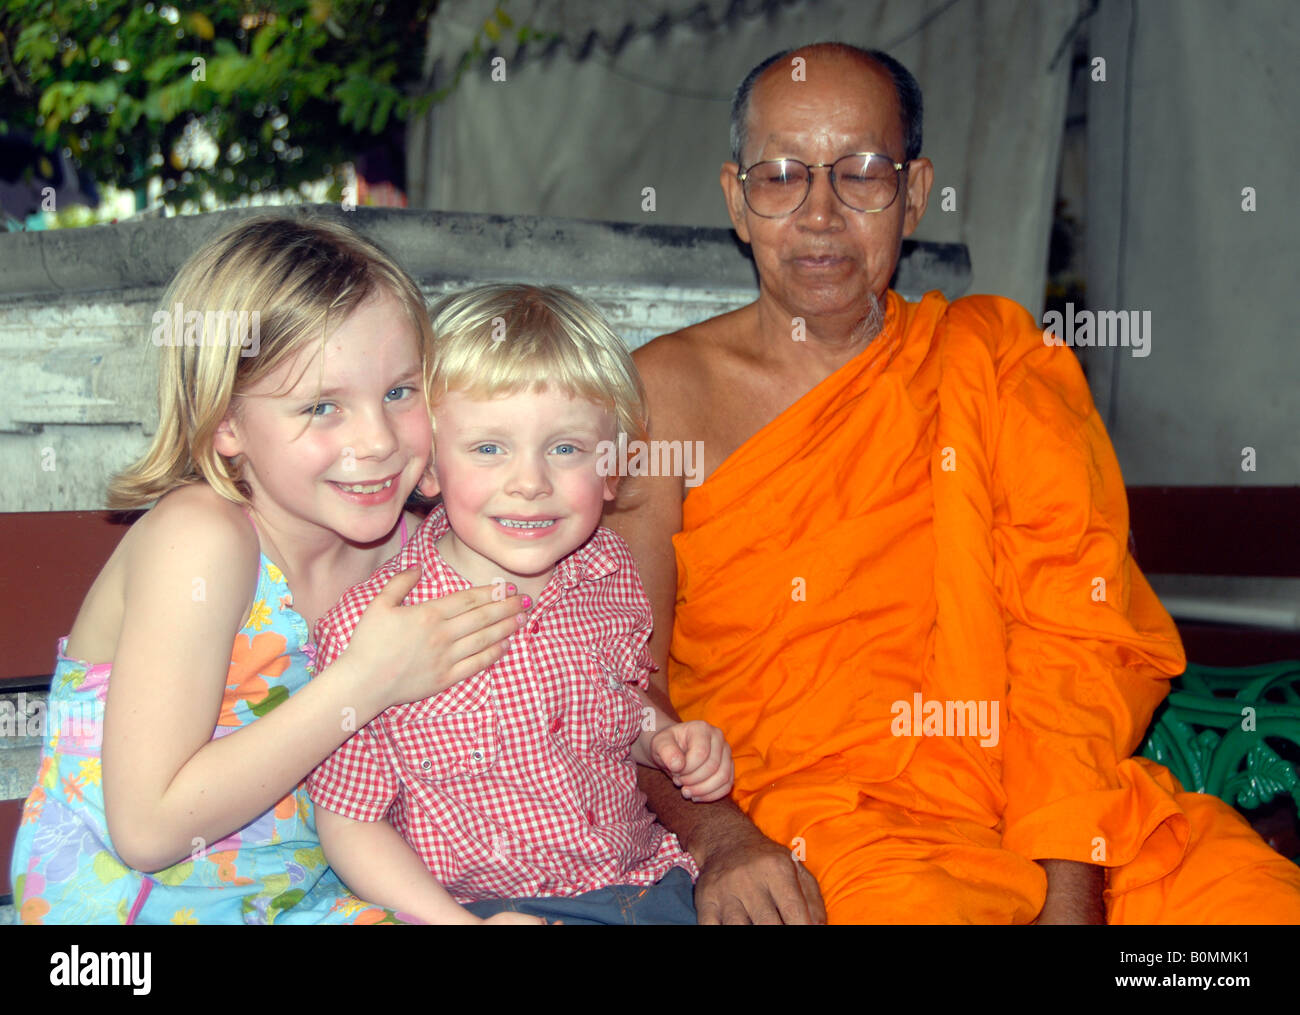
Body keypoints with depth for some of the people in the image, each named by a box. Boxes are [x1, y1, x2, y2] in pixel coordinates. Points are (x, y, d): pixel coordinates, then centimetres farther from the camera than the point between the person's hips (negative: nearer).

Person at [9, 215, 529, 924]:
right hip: (128, 899, -6)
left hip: (308, 886, 6)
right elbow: (148, 827, -23)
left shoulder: (396, 540, -3)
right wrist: (366, 681, -24)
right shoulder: (199, 540, -21)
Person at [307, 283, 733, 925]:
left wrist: (667, 740, 0)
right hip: (478, 901, -4)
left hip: (645, 877, 4)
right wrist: (460, 923, -20)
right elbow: (349, 824, -10)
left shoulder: (608, 572, 0)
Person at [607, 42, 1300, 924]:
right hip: (807, 816, -2)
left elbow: (1075, 634, 0)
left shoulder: (998, 357, 11)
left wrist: (1070, 891, -13)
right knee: (909, 902, -35)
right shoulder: (667, 390, 6)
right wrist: (719, 840, -19)